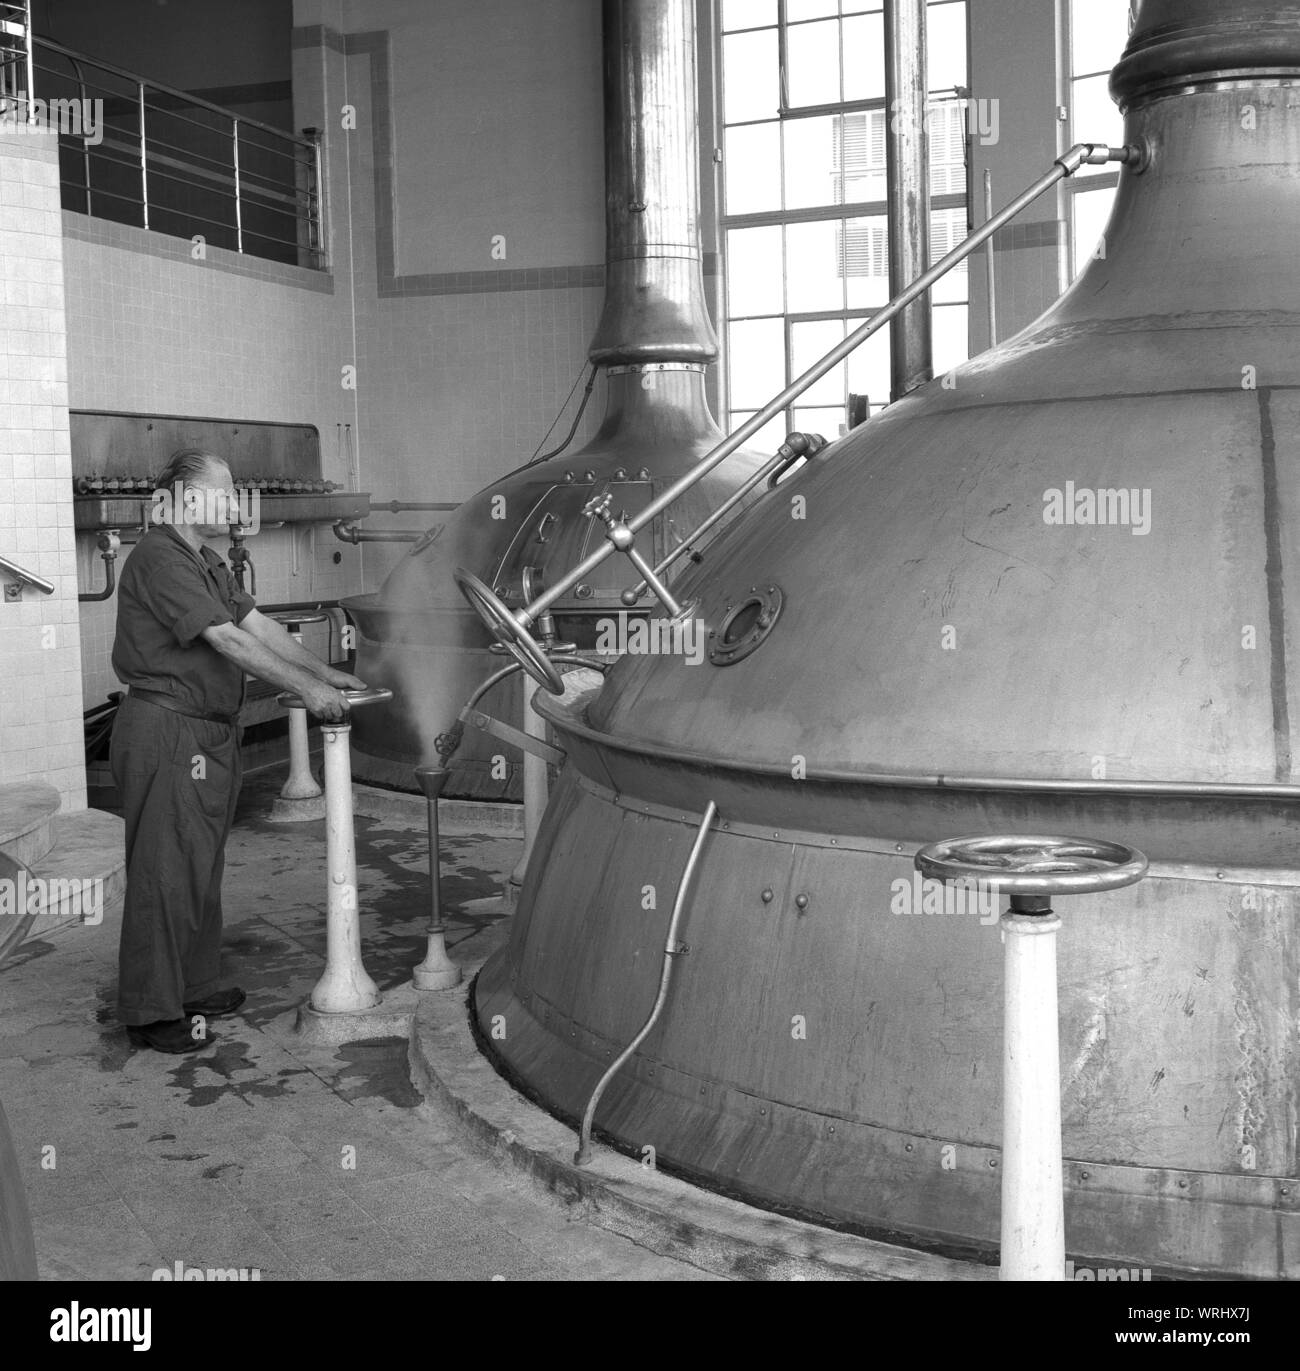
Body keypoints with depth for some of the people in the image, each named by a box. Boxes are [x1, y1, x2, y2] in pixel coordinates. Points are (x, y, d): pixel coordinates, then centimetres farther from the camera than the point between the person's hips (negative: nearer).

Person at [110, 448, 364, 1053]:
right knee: (165, 870, -5)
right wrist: (306, 689, -20)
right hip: (165, 733, -10)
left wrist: (325, 672, 9)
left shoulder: (205, 562, 16)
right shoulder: (158, 559, -17)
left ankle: (193, 988, 27)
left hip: (209, 733, 10)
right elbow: (227, 640, -22)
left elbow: (258, 623, 15)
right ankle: (151, 1011, 4)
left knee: (201, 866, 16)